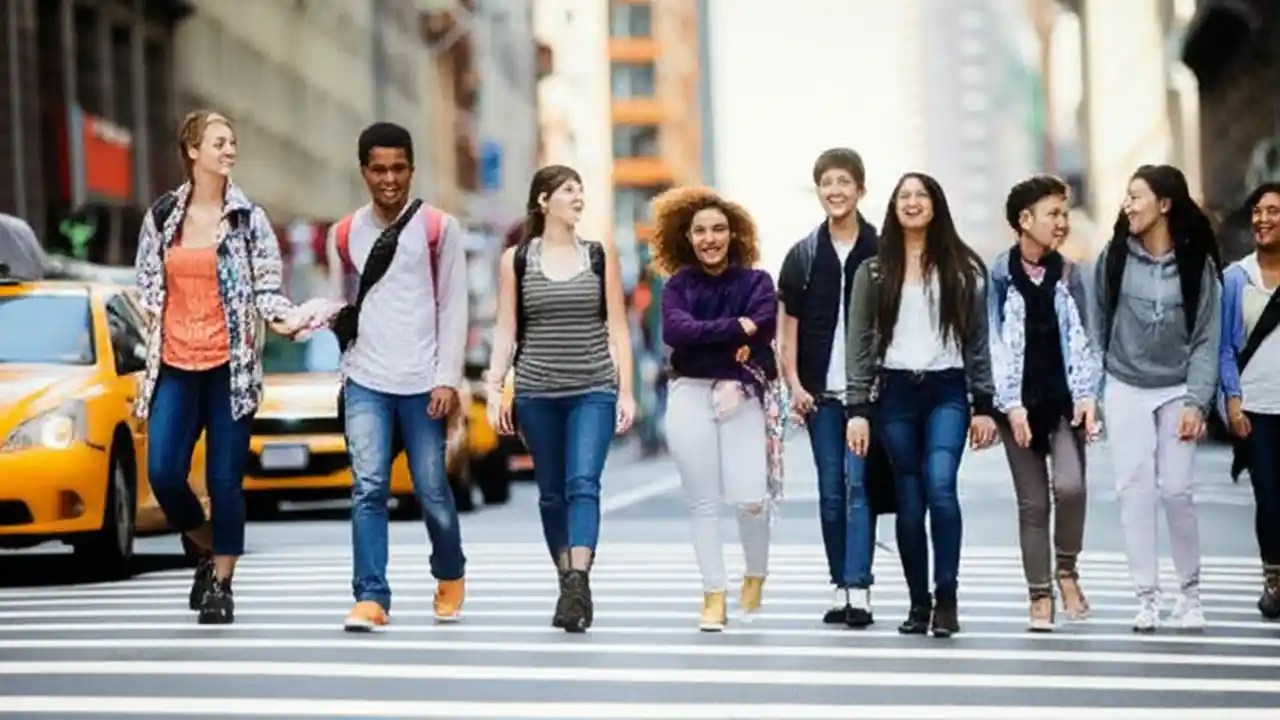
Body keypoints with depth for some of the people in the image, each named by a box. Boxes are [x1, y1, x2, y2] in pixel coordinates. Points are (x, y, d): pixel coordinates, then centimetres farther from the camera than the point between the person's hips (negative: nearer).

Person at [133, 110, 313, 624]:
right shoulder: (162, 215, 7)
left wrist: (284, 318, -20)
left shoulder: (248, 218, 1)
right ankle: (206, 552, 20)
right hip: (174, 368, 2)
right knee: (162, 473, -7)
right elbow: (147, 282, 14)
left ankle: (221, 584, 10)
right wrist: (154, 338, 2)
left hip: (230, 366, -2)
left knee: (225, 480, -1)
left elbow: (267, 285, -1)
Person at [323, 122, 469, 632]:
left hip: (422, 382, -2)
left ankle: (450, 576, 29)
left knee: (431, 489, 4)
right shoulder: (344, 235, 11)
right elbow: (340, 308, 17)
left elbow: (453, 308, 1)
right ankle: (370, 598, -11)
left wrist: (448, 379, -6)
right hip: (365, 380, 2)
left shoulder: (439, 229, 2)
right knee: (368, 488, -10)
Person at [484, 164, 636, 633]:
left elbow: (617, 329, 5)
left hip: (593, 391, -1)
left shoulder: (601, 256, 6)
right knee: (552, 492, 7)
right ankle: (571, 587, 18)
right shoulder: (516, 260, 5)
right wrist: (494, 388, -4)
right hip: (537, 392, 1)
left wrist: (626, 391, -1)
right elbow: (506, 330, 4)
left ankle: (578, 584, -26)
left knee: (583, 484, -16)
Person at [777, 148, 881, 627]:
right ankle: (840, 587, 12)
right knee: (830, 490, 6)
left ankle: (859, 589, -12)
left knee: (858, 484, -9)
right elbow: (789, 326, 10)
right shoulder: (803, 255, 9)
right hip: (821, 391, 3)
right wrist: (795, 384, -1)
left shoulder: (881, 251, 1)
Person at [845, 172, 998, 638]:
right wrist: (857, 409, -1)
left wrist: (984, 406, 2)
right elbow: (860, 344, 6)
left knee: (941, 488, -20)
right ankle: (919, 603, 13)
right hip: (896, 394, 1)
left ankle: (946, 600, -14)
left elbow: (977, 341, 7)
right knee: (909, 503, 3)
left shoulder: (962, 269, 8)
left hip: (947, 392, -1)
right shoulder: (874, 272, 8)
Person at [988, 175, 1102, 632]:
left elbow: (1082, 338, 7)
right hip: (1020, 403, -1)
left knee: (1069, 485, -18)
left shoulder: (1068, 274, 8)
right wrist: (1010, 403, -10)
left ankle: (1066, 569, 5)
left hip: (1064, 399, 2)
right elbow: (994, 342, -4)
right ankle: (1039, 595, 12)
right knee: (1032, 503, 2)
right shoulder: (998, 276, -2)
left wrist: (1087, 395, -4)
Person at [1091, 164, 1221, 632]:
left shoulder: (1197, 264, -2)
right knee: (1135, 491, -2)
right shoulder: (1115, 258, 0)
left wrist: (1197, 402, -11)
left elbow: (1207, 340, -3)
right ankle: (1147, 597, 3)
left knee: (1176, 491, -3)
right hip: (1125, 391, 1)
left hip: (1177, 391, -1)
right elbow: (1097, 327, 3)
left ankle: (1190, 591, 14)